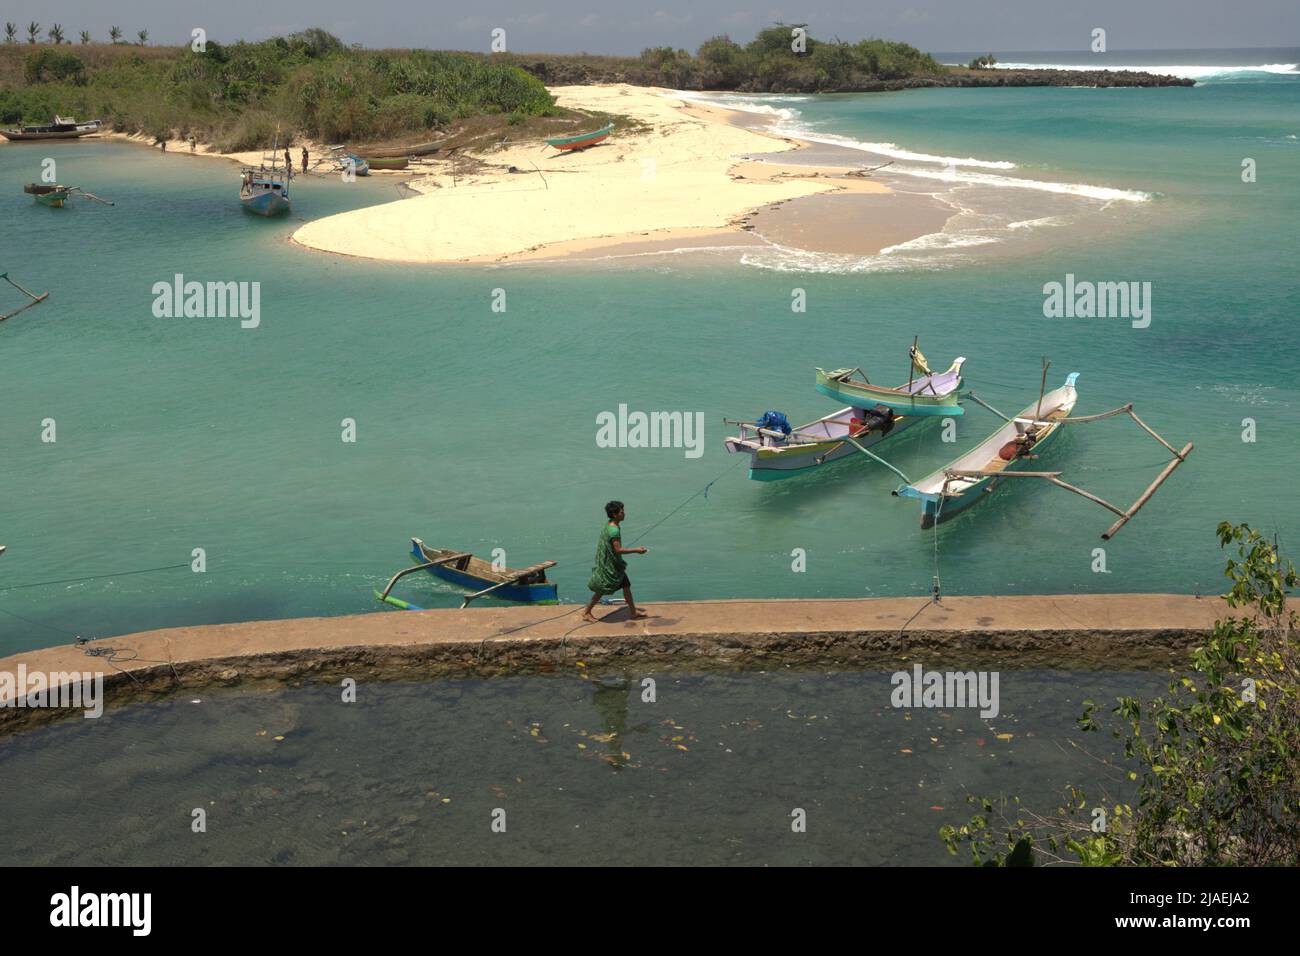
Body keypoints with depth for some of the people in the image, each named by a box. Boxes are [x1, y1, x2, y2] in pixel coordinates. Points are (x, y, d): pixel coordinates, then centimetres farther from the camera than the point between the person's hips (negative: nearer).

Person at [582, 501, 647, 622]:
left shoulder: (609, 524, 3)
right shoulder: (614, 530, -27)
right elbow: (618, 549, -27)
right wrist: (636, 550, -22)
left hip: (614, 563, 10)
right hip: (609, 565, -10)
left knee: (626, 585, 14)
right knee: (602, 589, 3)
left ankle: (633, 611, 23)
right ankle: (586, 612, 15)